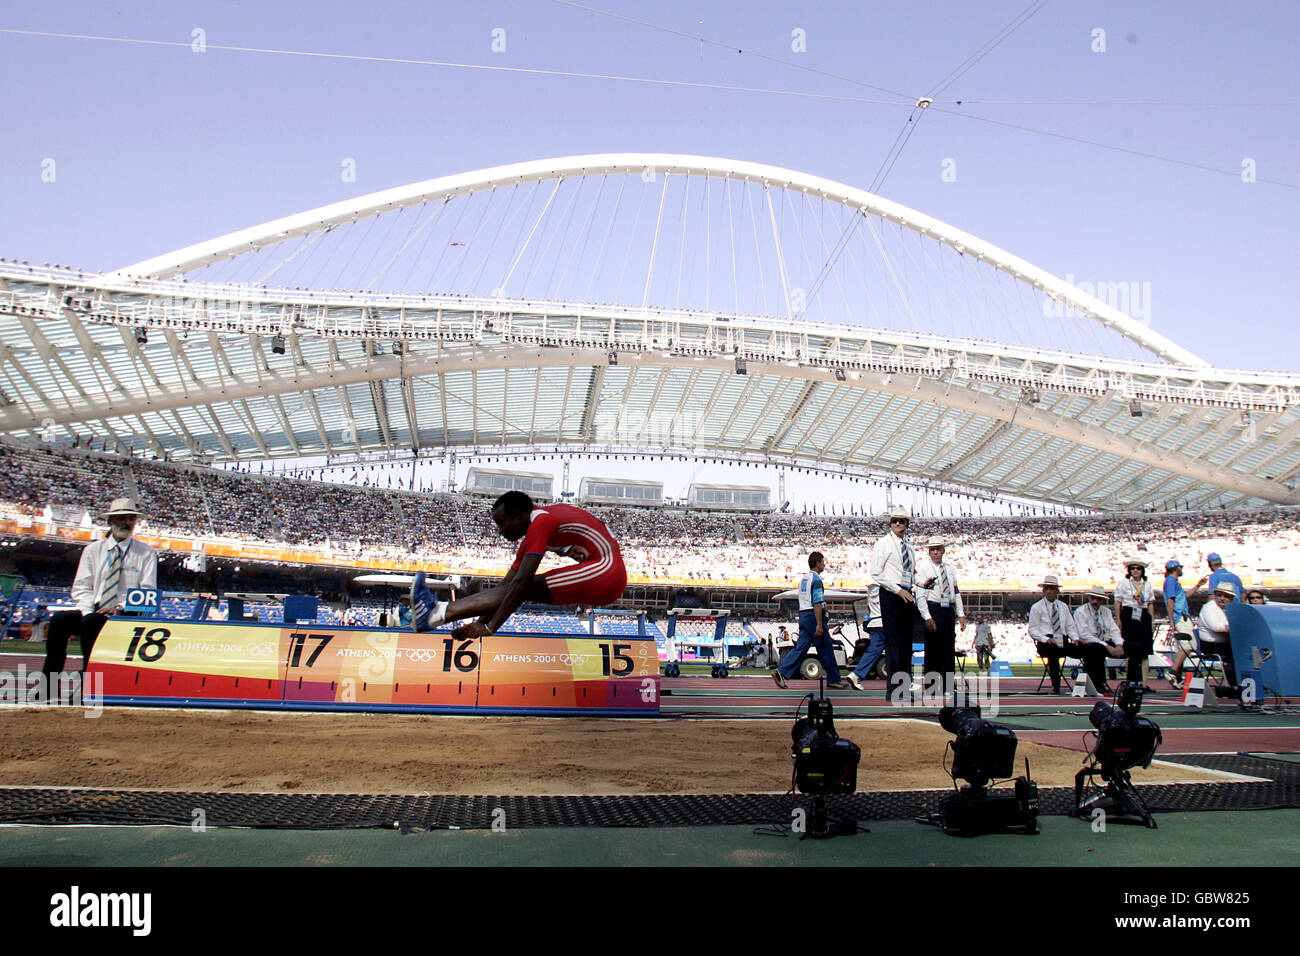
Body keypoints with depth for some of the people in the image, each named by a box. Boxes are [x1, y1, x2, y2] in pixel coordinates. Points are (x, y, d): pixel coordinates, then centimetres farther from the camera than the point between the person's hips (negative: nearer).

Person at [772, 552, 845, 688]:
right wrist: (819, 625, -22)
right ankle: (833, 679, 10)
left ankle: (781, 672, -7)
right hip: (813, 615, -8)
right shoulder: (816, 579, -12)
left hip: (803, 615, 9)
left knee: (801, 647, 4)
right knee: (825, 648, 2)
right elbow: (817, 603, -19)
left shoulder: (803, 578, 17)